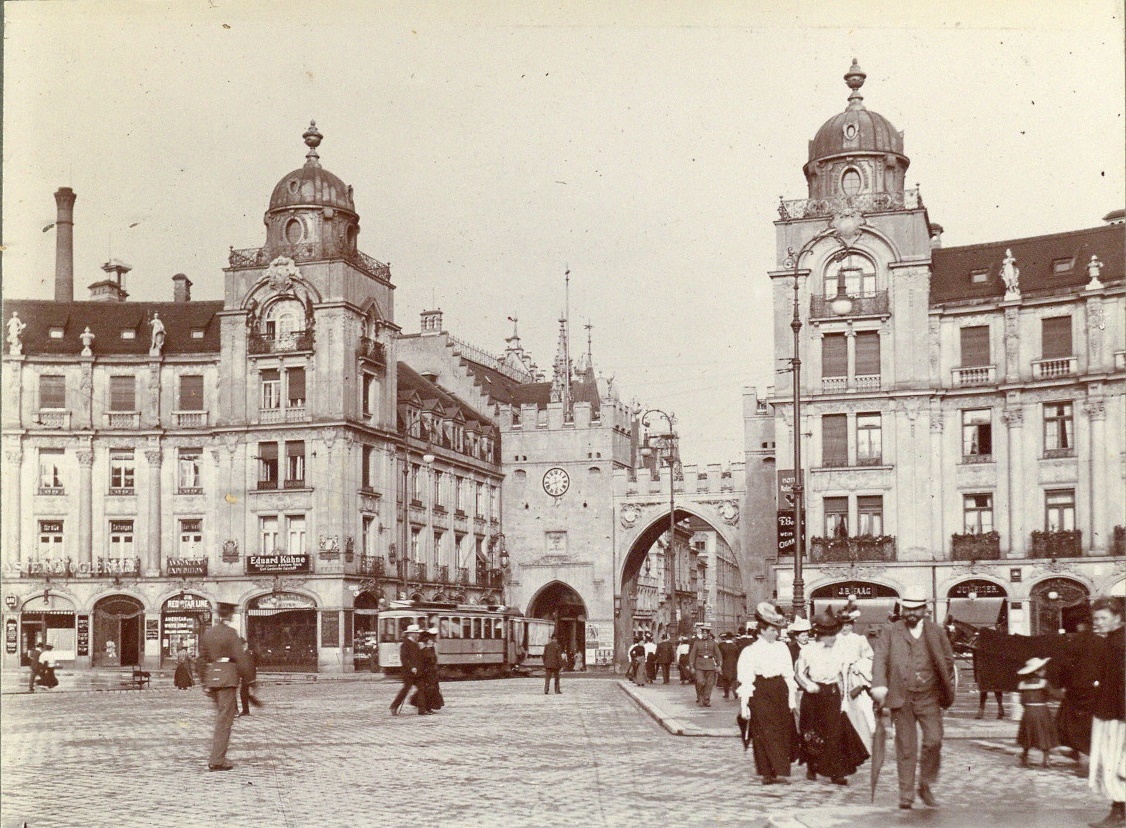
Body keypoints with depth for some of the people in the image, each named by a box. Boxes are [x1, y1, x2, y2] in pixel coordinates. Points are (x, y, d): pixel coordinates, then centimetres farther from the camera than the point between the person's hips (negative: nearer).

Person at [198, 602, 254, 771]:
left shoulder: (207, 632, 9)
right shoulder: (230, 633, -12)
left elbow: (202, 658, 13)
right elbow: (241, 658, -15)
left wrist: (204, 682, 20)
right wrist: (248, 679, -8)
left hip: (212, 679, 7)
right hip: (228, 680, -7)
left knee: (221, 717, 19)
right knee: (224, 720, -3)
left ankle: (218, 756, 21)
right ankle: (216, 761, -3)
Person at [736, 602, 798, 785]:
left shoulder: (782, 647, 9)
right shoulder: (751, 651, -4)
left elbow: (789, 675, 13)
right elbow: (745, 680, -6)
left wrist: (792, 699, 9)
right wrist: (744, 706, -10)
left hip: (780, 691, 4)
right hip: (761, 693, -4)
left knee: (783, 733, 2)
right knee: (766, 733, -7)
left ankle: (779, 772, 10)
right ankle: (768, 772, -6)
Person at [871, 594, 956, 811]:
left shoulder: (936, 632, 8)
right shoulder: (891, 633, 5)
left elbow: (948, 661, 13)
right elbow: (880, 659, -3)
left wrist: (948, 692, 9)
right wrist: (879, 685, -18)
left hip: (929, 697, 1)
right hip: (902, 697, -1)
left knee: (934, 740, -11)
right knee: (905, 747, 2)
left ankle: (926, 786, 9)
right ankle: (906, 794, 9)